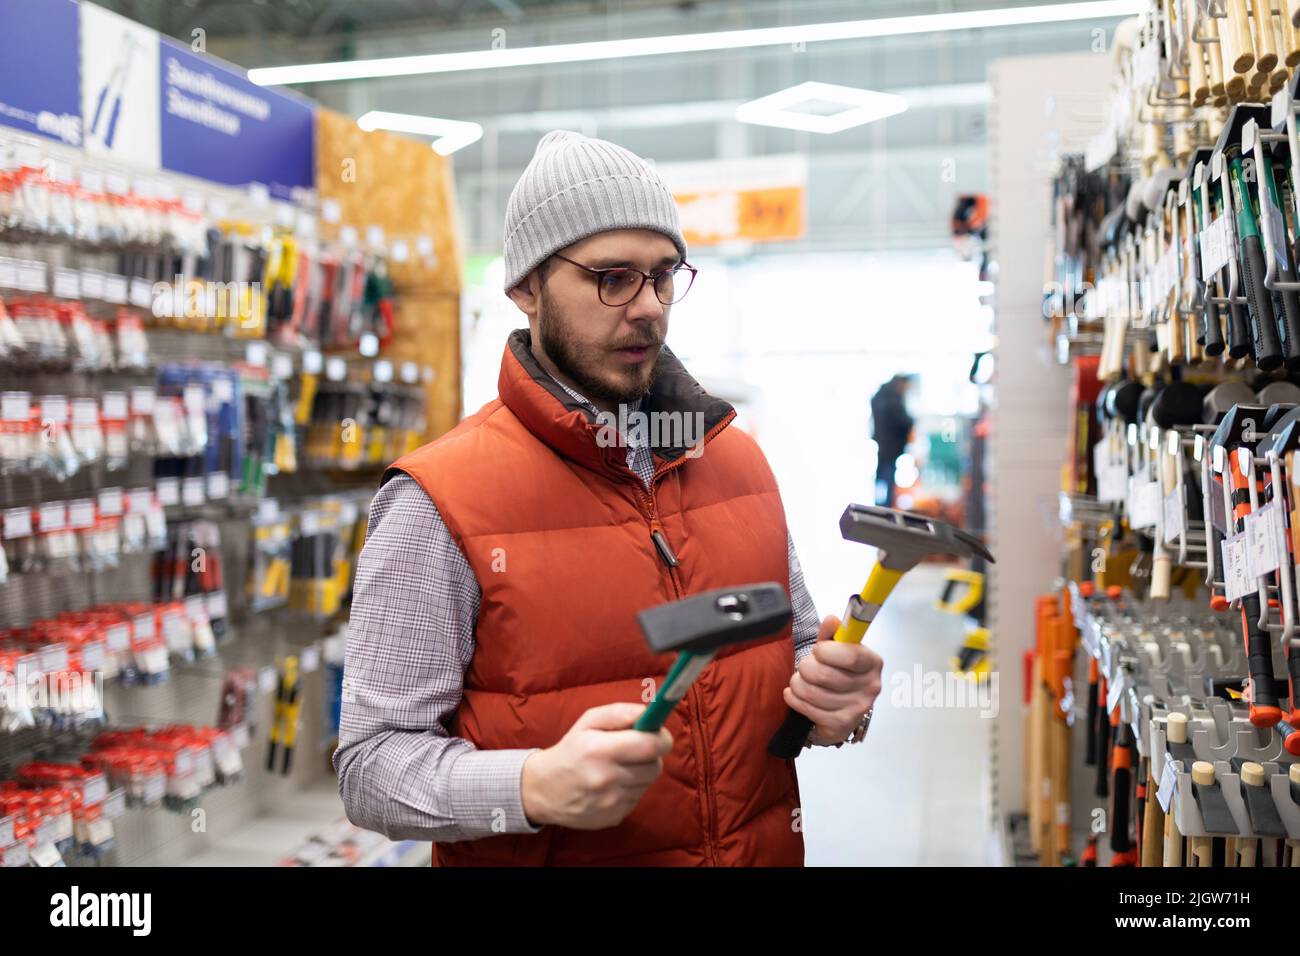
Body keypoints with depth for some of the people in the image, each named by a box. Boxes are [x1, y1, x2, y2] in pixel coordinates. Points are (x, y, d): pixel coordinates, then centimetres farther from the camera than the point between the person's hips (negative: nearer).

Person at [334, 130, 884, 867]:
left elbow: (796, 644, 10)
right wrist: (536, 788, -35)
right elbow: (372, 764, -19)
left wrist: (832, 700, -11)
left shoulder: (740, 460, -2)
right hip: (552, 849, -4)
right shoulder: (440, 506, -19)